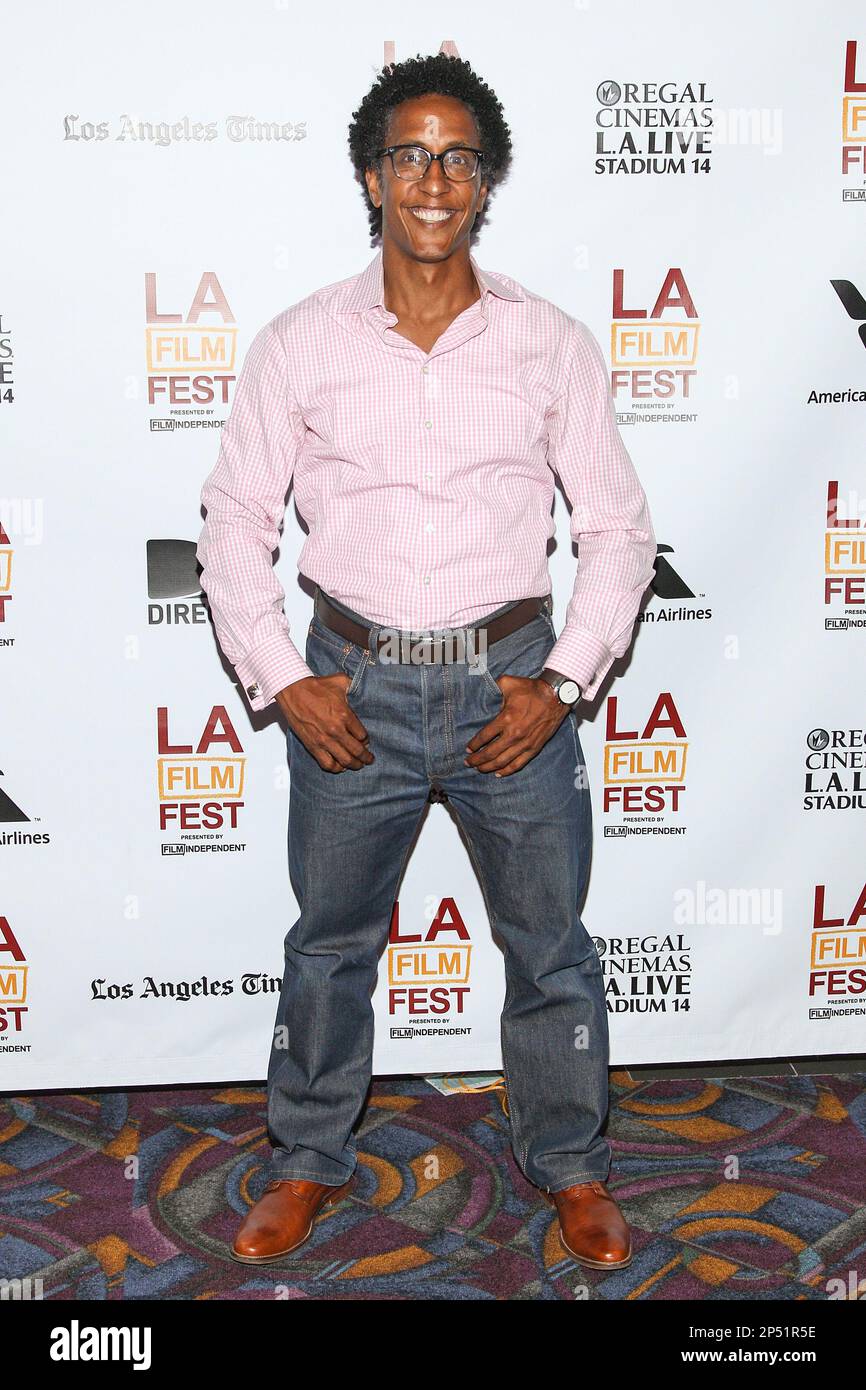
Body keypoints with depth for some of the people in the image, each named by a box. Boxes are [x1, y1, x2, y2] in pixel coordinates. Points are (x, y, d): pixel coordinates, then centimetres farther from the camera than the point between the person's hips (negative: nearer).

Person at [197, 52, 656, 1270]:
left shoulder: (553, 345, -2)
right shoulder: (300, 345, -2)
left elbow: (619, 527, 2)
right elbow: (235, 520, 3)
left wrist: (564, 682, -7)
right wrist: (281, 680, -5)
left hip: (511, 683, 0)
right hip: (354, 687, 0)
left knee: (552, 948, 12)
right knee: (330, 943, 15)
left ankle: (569, 1165, 36)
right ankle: (309, 1161, 37)